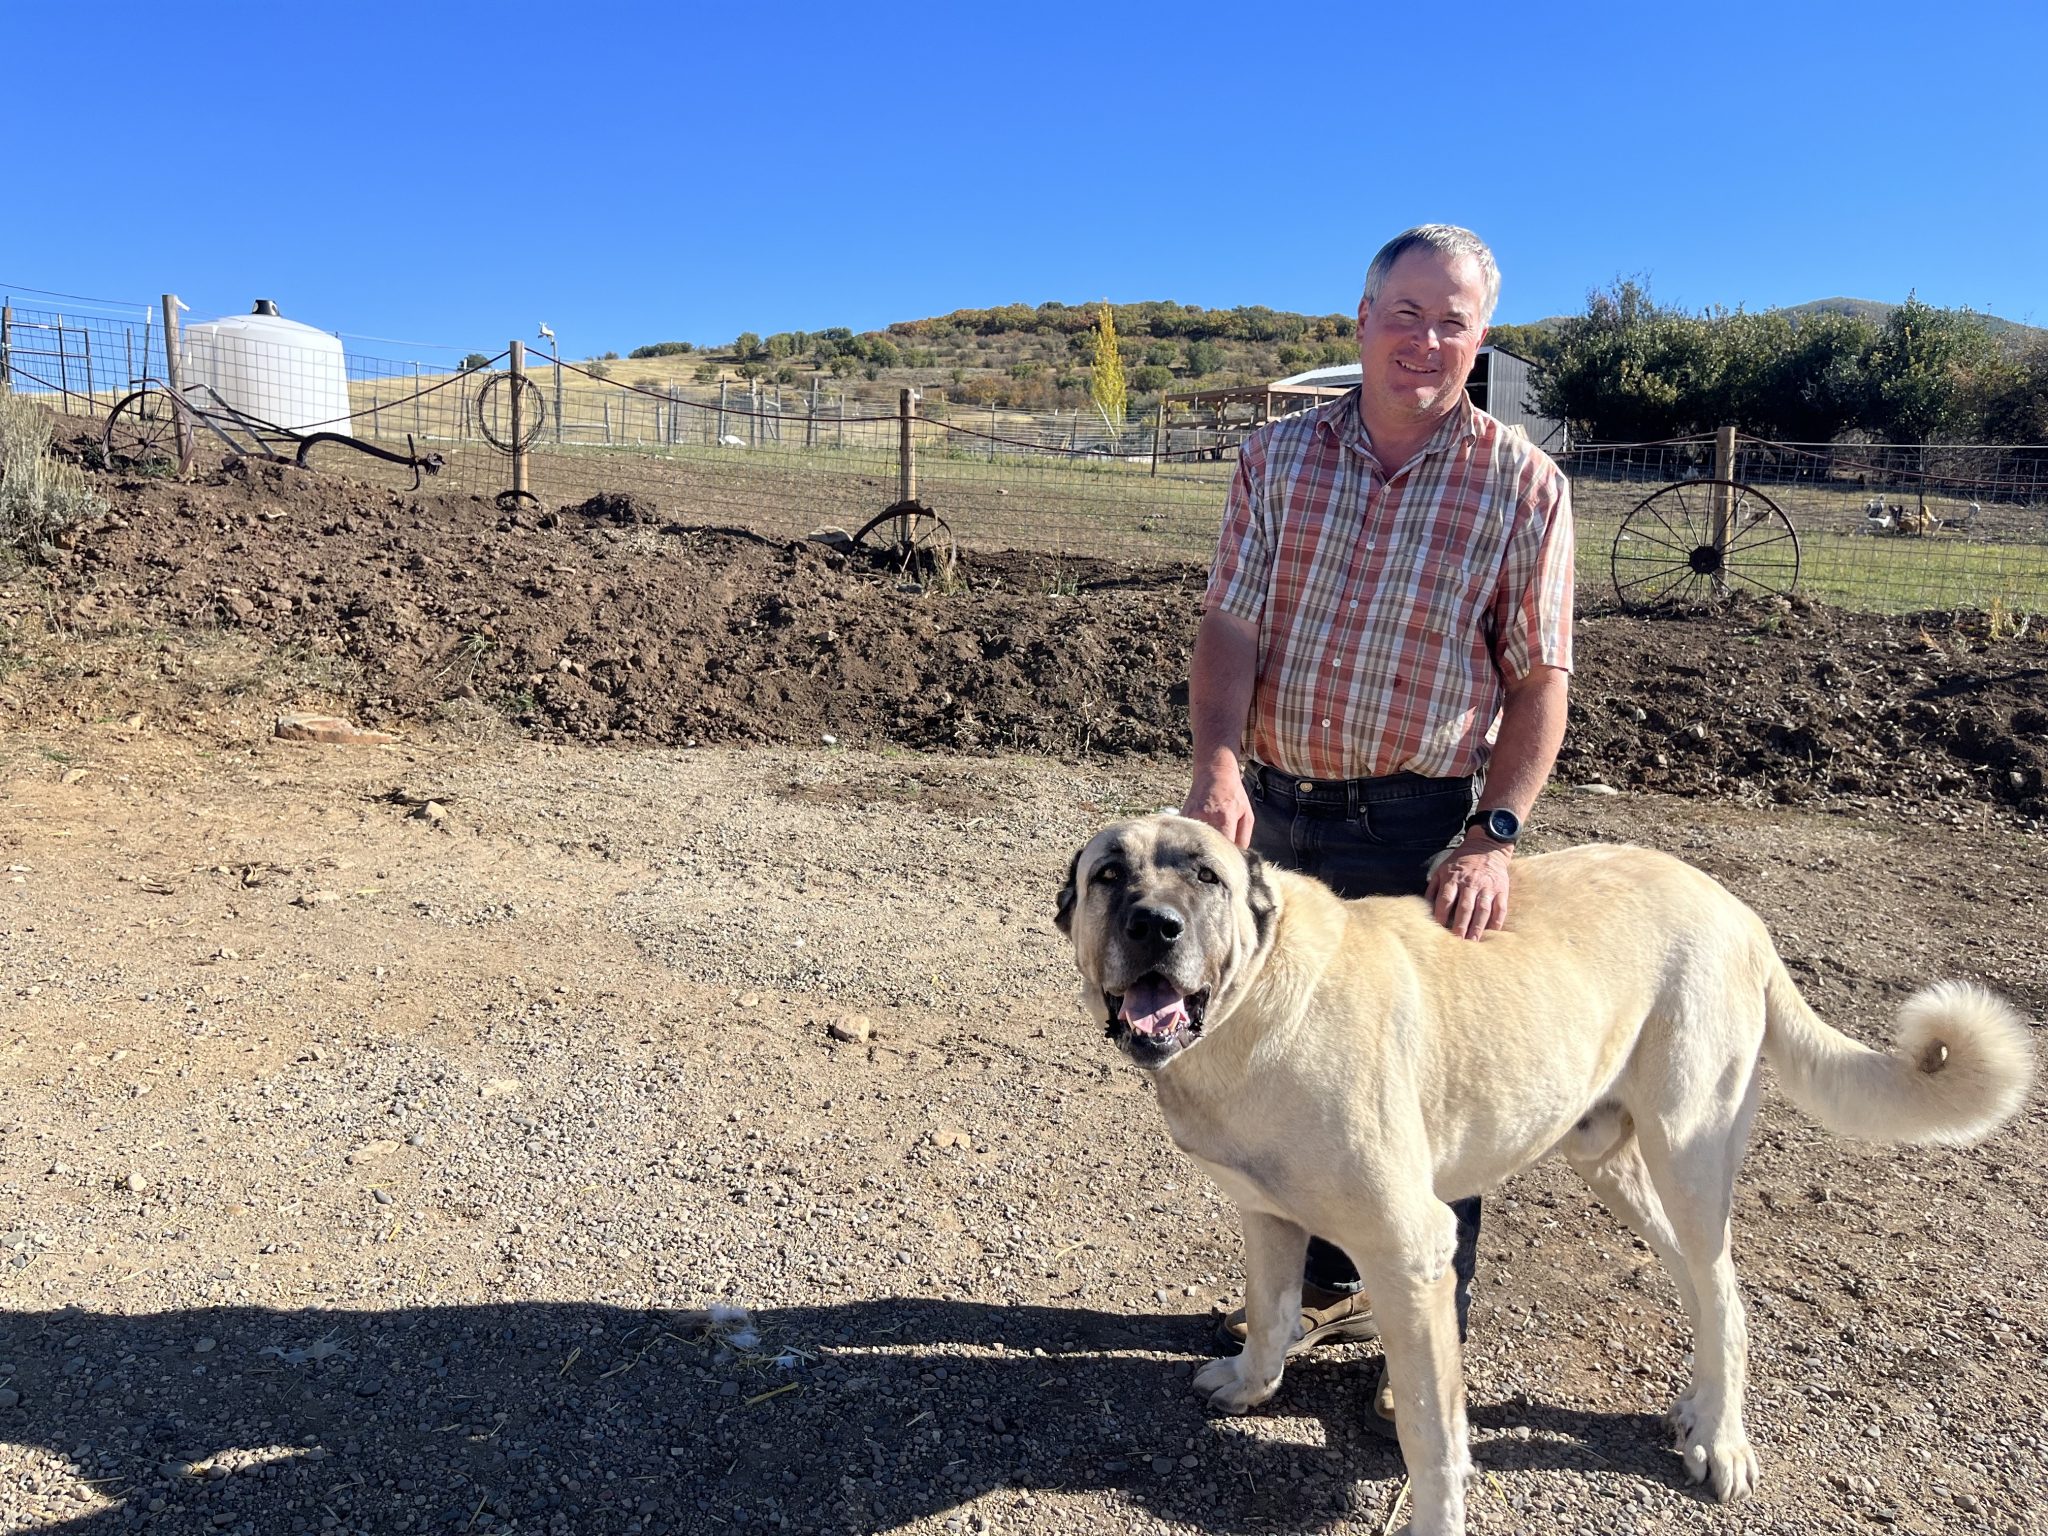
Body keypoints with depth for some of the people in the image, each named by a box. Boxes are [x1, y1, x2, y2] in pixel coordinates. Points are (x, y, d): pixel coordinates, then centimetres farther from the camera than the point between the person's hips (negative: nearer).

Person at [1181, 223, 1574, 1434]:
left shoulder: (1522, 485, -6)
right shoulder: (1279, 457, 2)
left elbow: (1539, 679, -7)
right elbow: (1231, 623, -5)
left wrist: (1497, 835, -19)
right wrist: (1218, 764, -21)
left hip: (1421, 829, -3)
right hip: (1279, 809, 4)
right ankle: (1329, 1285, 41)